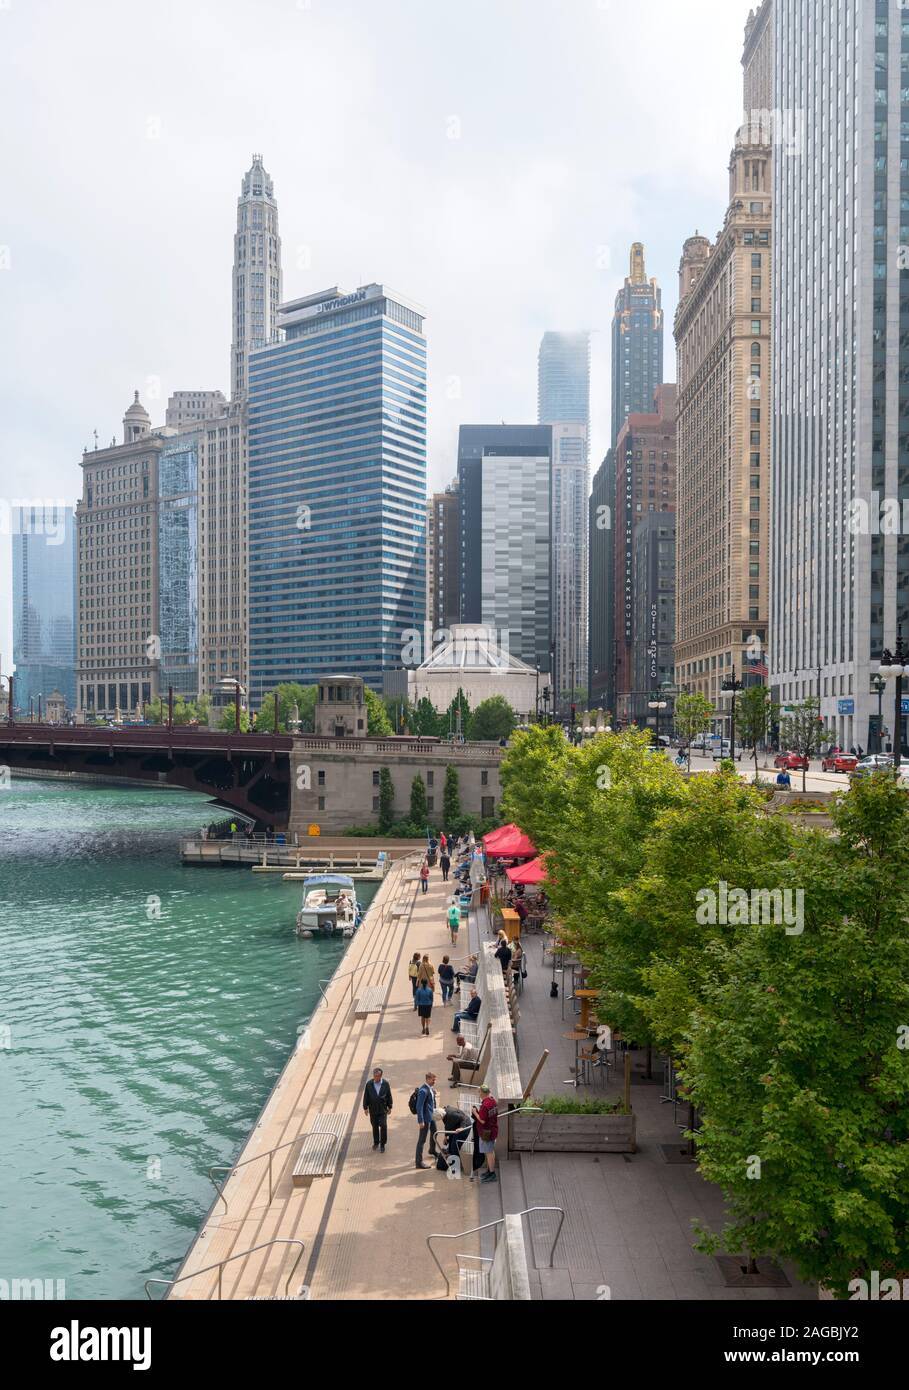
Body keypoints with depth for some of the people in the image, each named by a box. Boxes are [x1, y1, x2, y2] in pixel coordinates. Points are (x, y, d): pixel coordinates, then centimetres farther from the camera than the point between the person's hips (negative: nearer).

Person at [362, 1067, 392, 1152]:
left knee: (383, 1126, -7)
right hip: (373, 1109, 1)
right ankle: (376, 1142, 30)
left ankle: (382, 1144, 6)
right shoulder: (369, 1084, -7)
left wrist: (389, 1107, 5)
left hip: (383, 1109, -1)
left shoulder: (385, 1084, -7)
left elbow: (389, 1096, 2)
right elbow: (366, 1096, 0)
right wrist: (365, 1108, 1)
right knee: (375, 1126, 12)